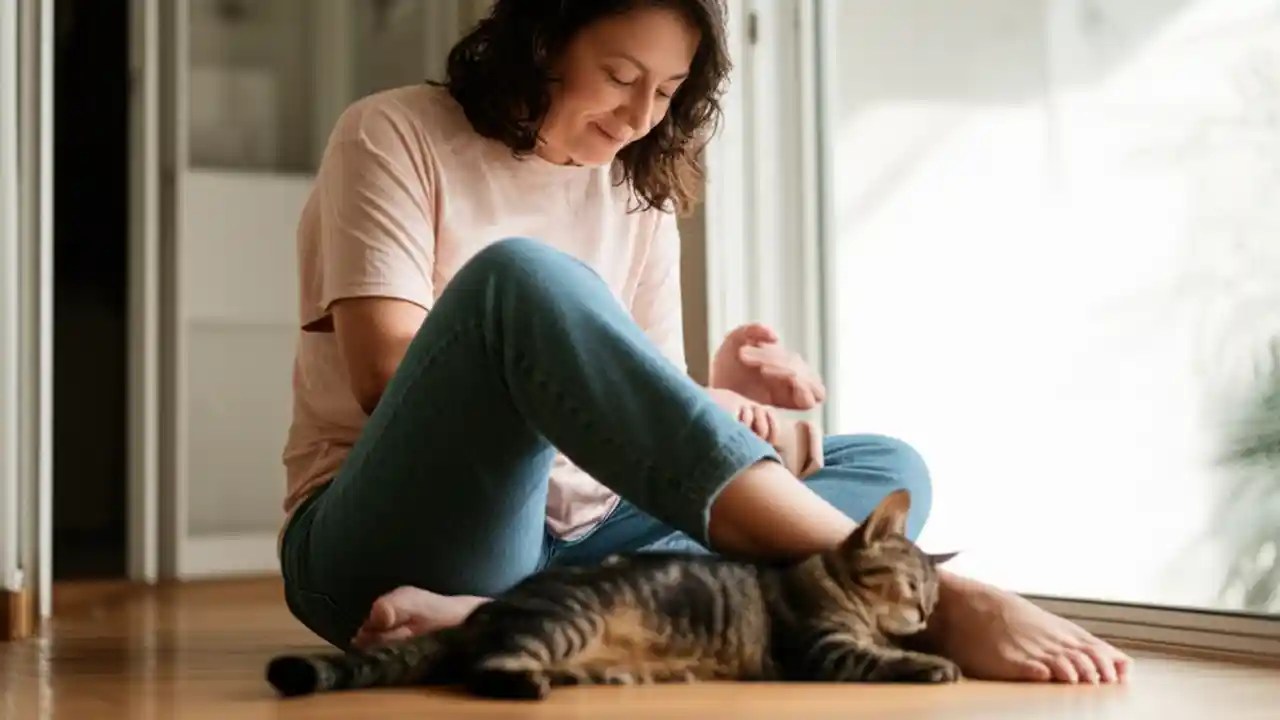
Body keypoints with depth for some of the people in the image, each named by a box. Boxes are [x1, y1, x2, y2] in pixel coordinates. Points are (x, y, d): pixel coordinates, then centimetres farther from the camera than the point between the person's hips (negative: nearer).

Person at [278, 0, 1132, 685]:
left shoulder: (642, 199, 15)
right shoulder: (395, 136, 1)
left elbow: (645, 429, 10)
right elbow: (389, 377, -12)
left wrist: (711, 402, -12)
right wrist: (603, 391, -21)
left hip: (571, 542, 5)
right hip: (395, 541, -5)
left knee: (888, 469, -13)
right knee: (524, 280, -31)